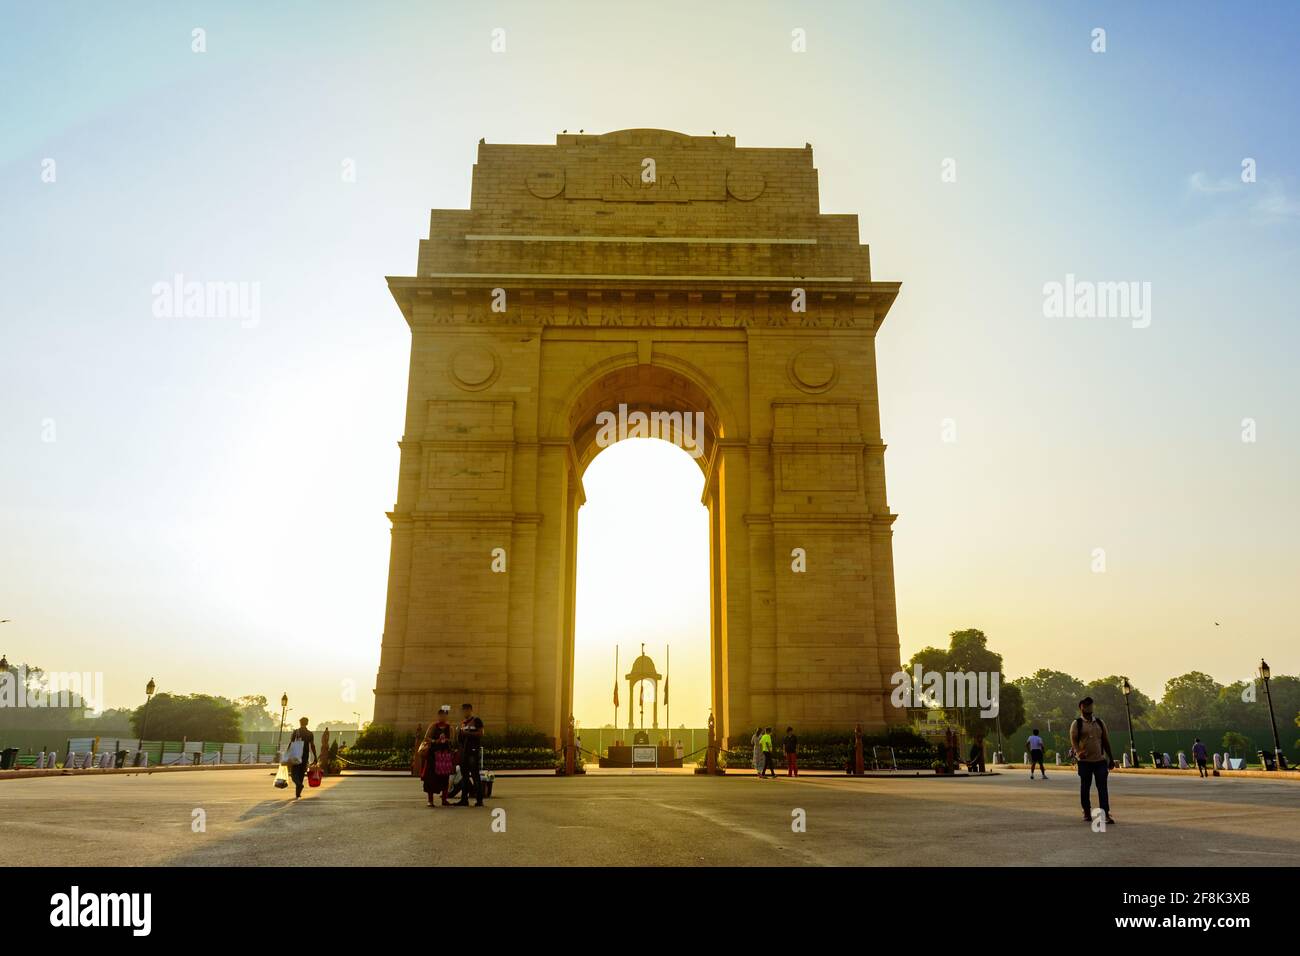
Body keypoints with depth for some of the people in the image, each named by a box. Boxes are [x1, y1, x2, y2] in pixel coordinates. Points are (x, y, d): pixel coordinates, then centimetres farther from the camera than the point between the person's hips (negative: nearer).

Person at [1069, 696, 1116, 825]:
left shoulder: (1099, 722, 12)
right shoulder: (1076, 723, 0)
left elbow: (1106, 741, 15)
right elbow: (1073, 739, -10)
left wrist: (1111, 758, 13)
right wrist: (1078, 751, -28)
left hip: (1100, 760, 2)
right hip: (1084, 761, -2)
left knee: (1102, 787, -4)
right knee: (1085, 788, 5)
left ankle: (1106, 813, -4)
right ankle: (1087, 813, 16)